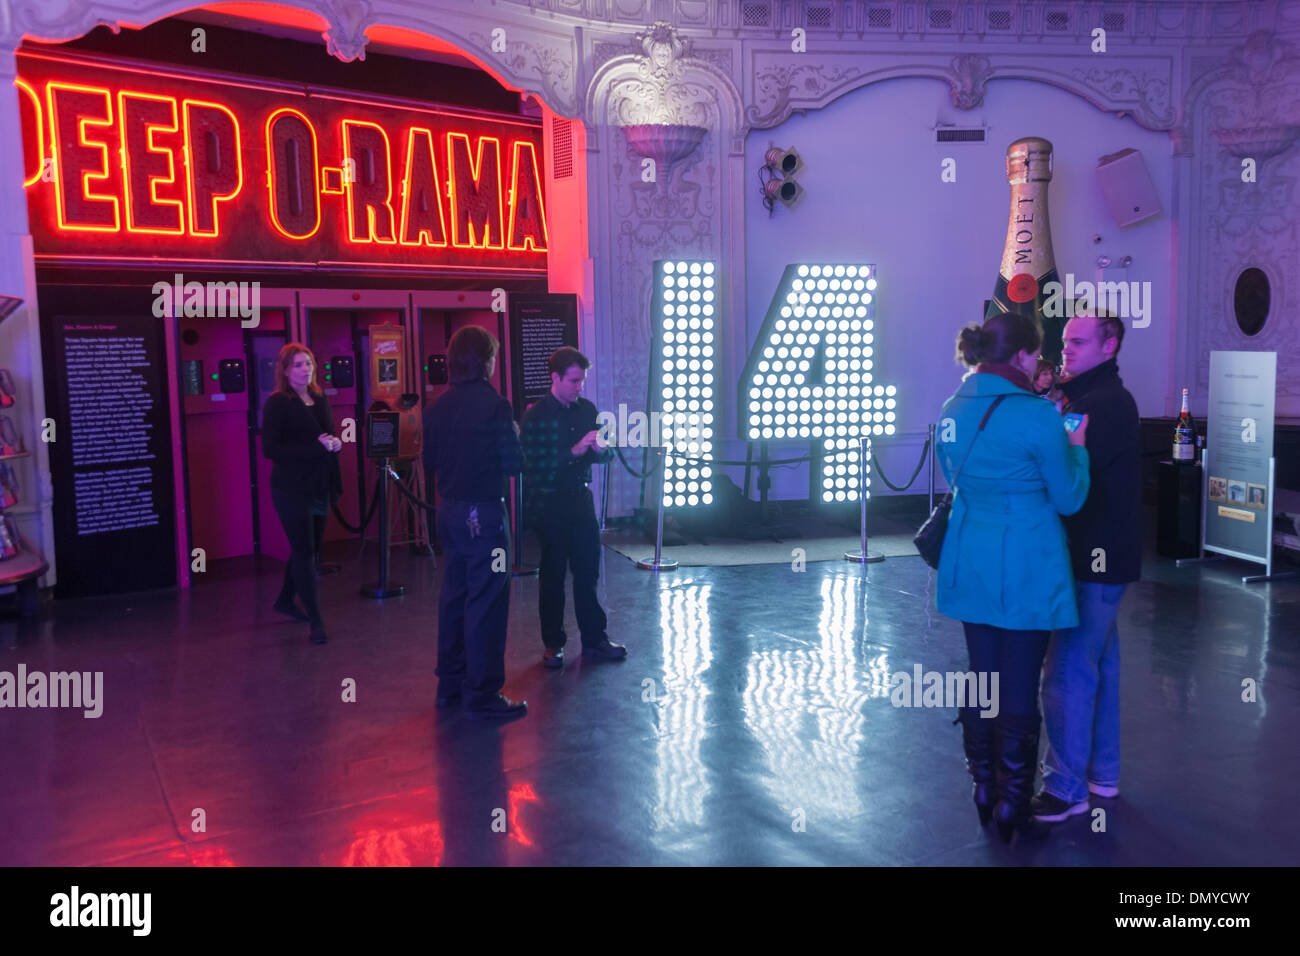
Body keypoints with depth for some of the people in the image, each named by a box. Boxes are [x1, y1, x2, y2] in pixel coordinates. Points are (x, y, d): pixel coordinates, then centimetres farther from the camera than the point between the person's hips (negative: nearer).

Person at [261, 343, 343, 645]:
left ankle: (285, 600, 38)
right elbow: (270, 449, -16)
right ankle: (315, 621, 1)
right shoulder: (278, 403, -10)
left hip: (320, 487, 7)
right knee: (304, 552, -4)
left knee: (307, 548, 17)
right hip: (292, 489, -7)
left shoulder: (320, 399, 11)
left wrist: (335, 443, -2)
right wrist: (316, 448, -22)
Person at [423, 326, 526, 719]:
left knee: (454, 594, 16)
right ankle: (482, 694, 4)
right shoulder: (494, 405, -15)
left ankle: (450, 684, 26)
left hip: (448, 510, 7)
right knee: (486, 601, -1)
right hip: (483, 512, -7)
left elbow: (429, 462, 11)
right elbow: (514, 463, -12)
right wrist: (513, 436, 6)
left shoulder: (438, 406, 5)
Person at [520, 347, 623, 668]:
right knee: (553, 574, 3)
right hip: (549, 502, -5)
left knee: (588, 571, 8)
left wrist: (601, 449, -10)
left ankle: (594, 638, 18)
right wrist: (574, 452, -24)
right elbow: (534, 464, -17)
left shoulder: (586, 409, 9)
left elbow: (606, 455, 13)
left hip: (580, 497, 5)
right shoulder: (535, 416, -9)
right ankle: (553, 644, 14)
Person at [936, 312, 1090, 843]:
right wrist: (1077, 446, 7)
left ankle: (984, 789, 27)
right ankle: (1013, 806, 14)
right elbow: (1068, 499, -8)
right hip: (1026, 570, -6)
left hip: (969, 565, 6)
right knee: (1020, 689, 4)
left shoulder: (954, 409, 3)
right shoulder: (1037, 416, -17)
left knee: (981, 677, 16)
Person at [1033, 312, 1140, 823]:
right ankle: (1102, 771, 30)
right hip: (1099, 555, 10)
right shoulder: (1086, 396, 15)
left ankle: (1066, 788, 3)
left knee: (1068, 671, -6)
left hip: (1096, 559, -10)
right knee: (1100, 662, 17)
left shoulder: (1108, 403, -17)